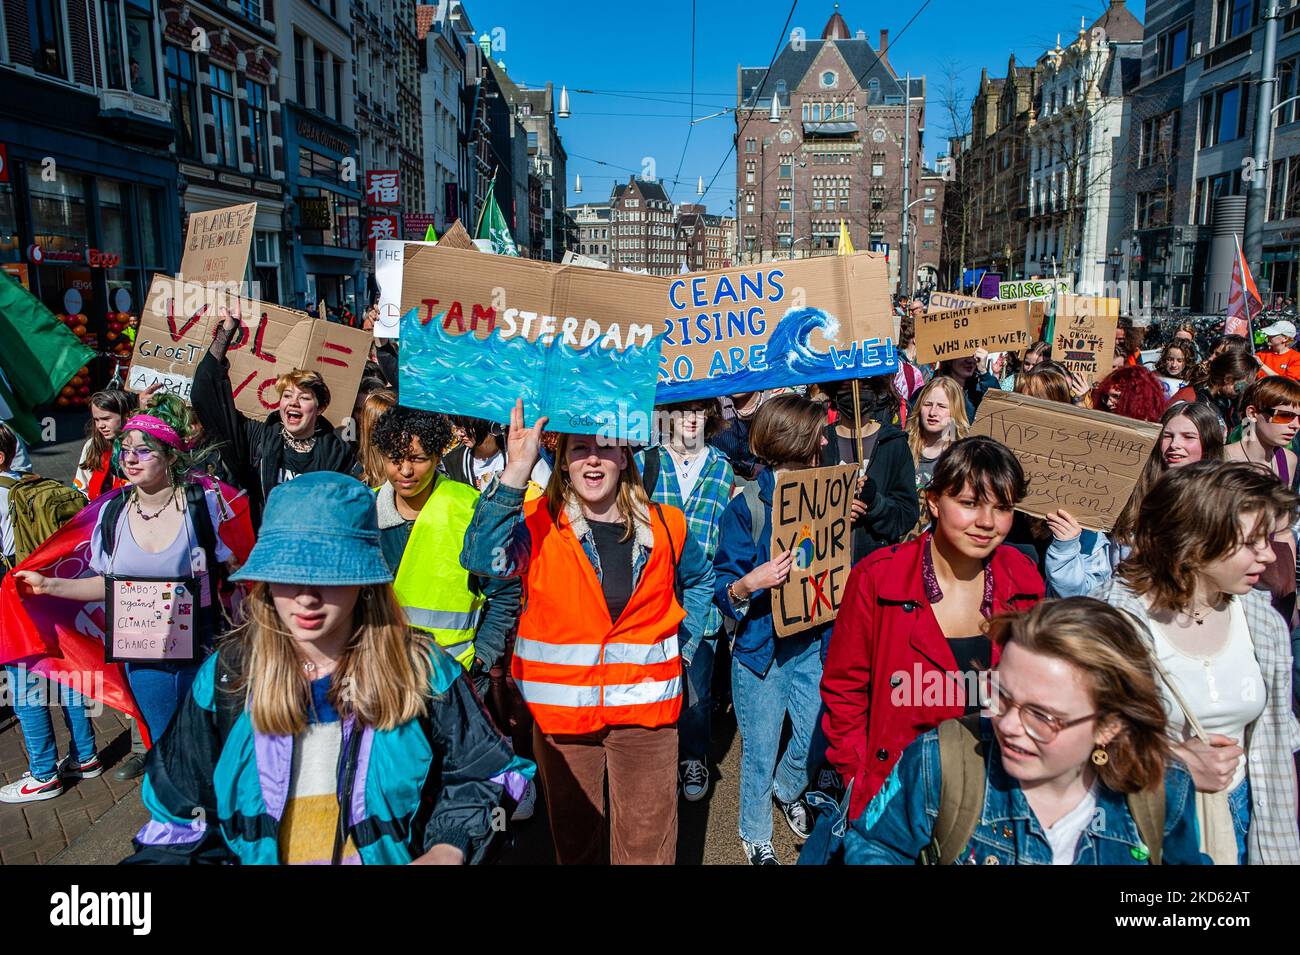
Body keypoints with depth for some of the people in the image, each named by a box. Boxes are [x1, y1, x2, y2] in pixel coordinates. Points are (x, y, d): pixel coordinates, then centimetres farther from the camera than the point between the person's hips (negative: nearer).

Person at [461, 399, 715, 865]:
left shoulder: (664, 526, 0)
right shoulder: (536, 522, -6)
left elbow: (700, 580, 20)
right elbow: (482, 559, -27)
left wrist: (681, 642, 7)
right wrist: (515, 472, -35)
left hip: (644, 705, 1)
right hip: (561, 705, 0)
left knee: (647, 841, 10)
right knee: (573, 832, 18)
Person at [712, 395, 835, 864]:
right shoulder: (747, 507, -15)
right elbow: (724, 590, -13)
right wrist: (748, 584, -34)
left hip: (812, 642, 5)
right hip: (761, 647, -5)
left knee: (817, 739, 14)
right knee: (760, 751, 8)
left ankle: (788, 790, 48)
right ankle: (755, 835, 34)